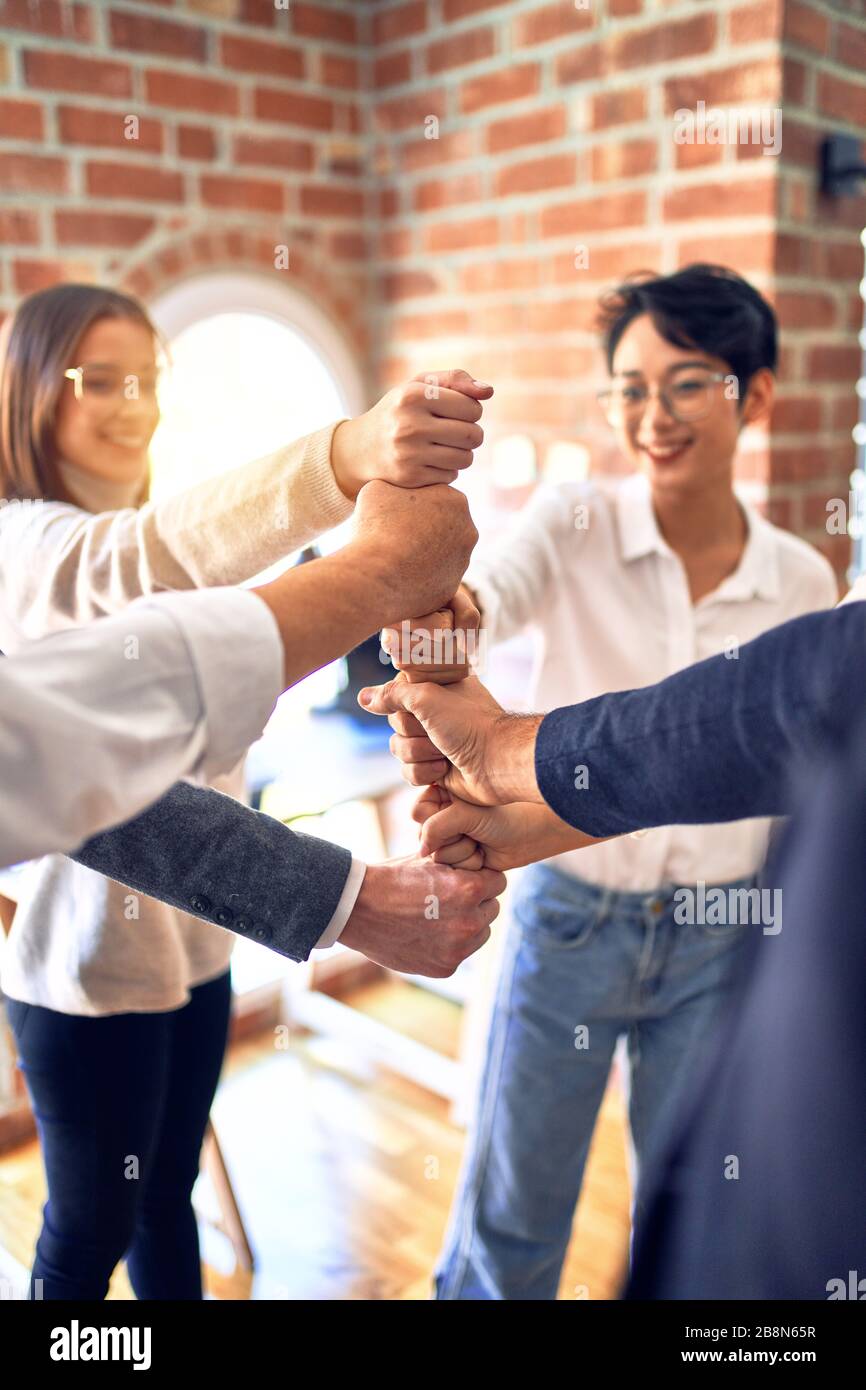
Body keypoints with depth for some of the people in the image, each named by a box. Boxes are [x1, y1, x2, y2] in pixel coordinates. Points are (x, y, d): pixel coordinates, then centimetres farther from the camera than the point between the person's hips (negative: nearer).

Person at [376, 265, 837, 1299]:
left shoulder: (802, 580, -4)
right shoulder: (571, 528, -11)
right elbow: (482, 600, -32)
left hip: (721, 940, 2)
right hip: (569, 914, -2)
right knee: (512, 1215, 14)